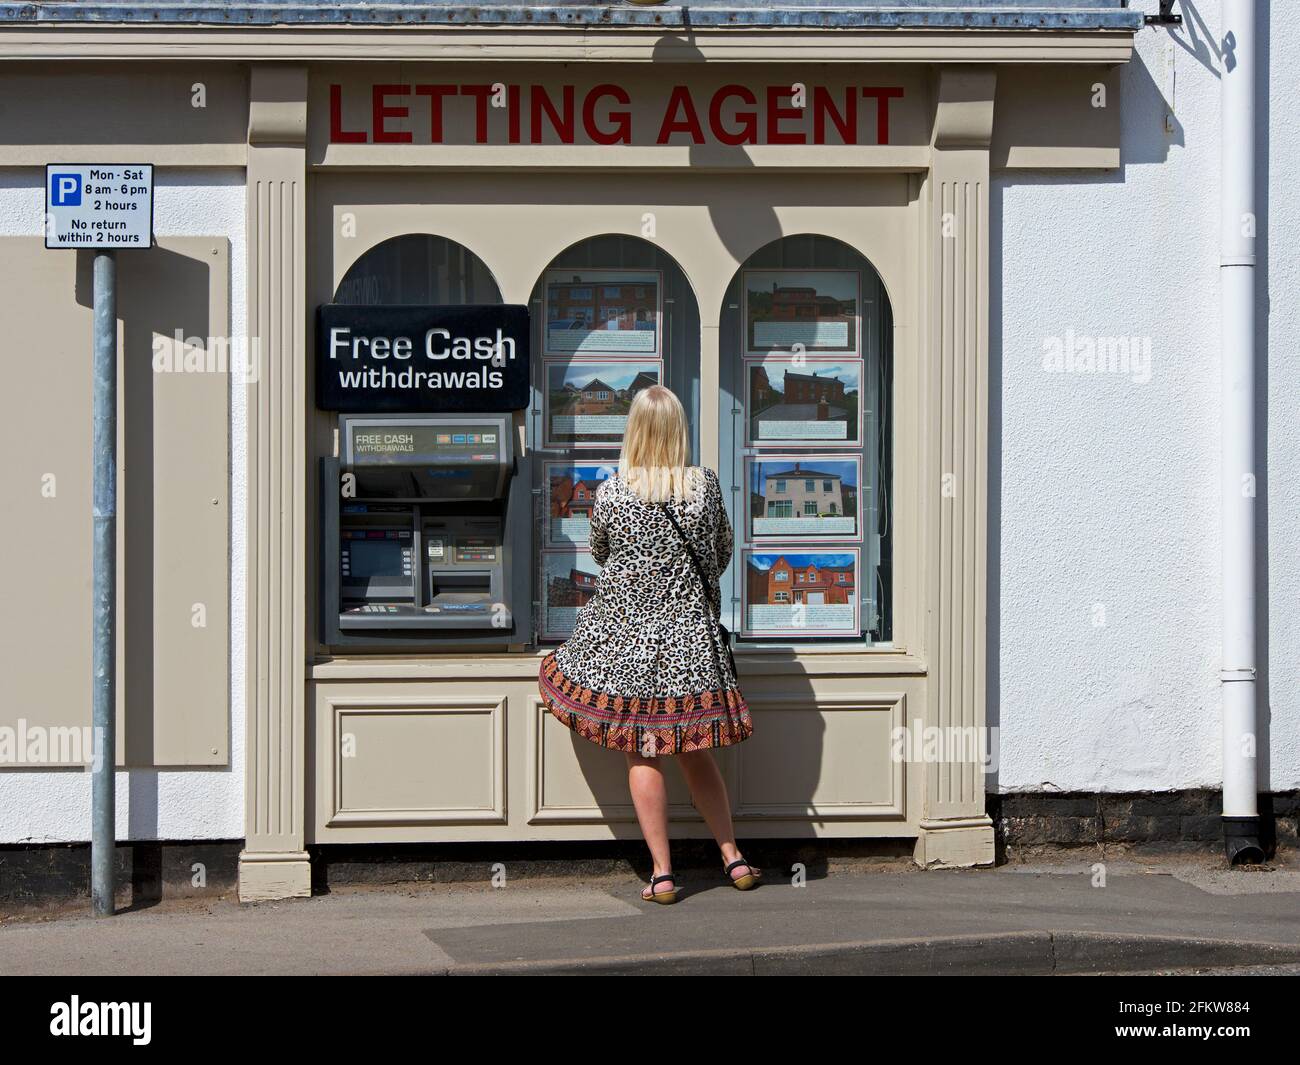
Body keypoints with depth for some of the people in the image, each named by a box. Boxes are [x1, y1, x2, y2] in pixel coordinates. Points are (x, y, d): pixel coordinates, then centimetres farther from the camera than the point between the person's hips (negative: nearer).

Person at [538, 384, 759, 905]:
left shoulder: (610, 493, -10)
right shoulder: (707, 485, -4)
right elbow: (723, 552, 11)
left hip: (626, 634, -2)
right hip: (692, 637, 2)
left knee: (643, 754, 4)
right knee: (694, 751, 16)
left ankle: (662, 873, 5)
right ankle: (732, 856, 18)